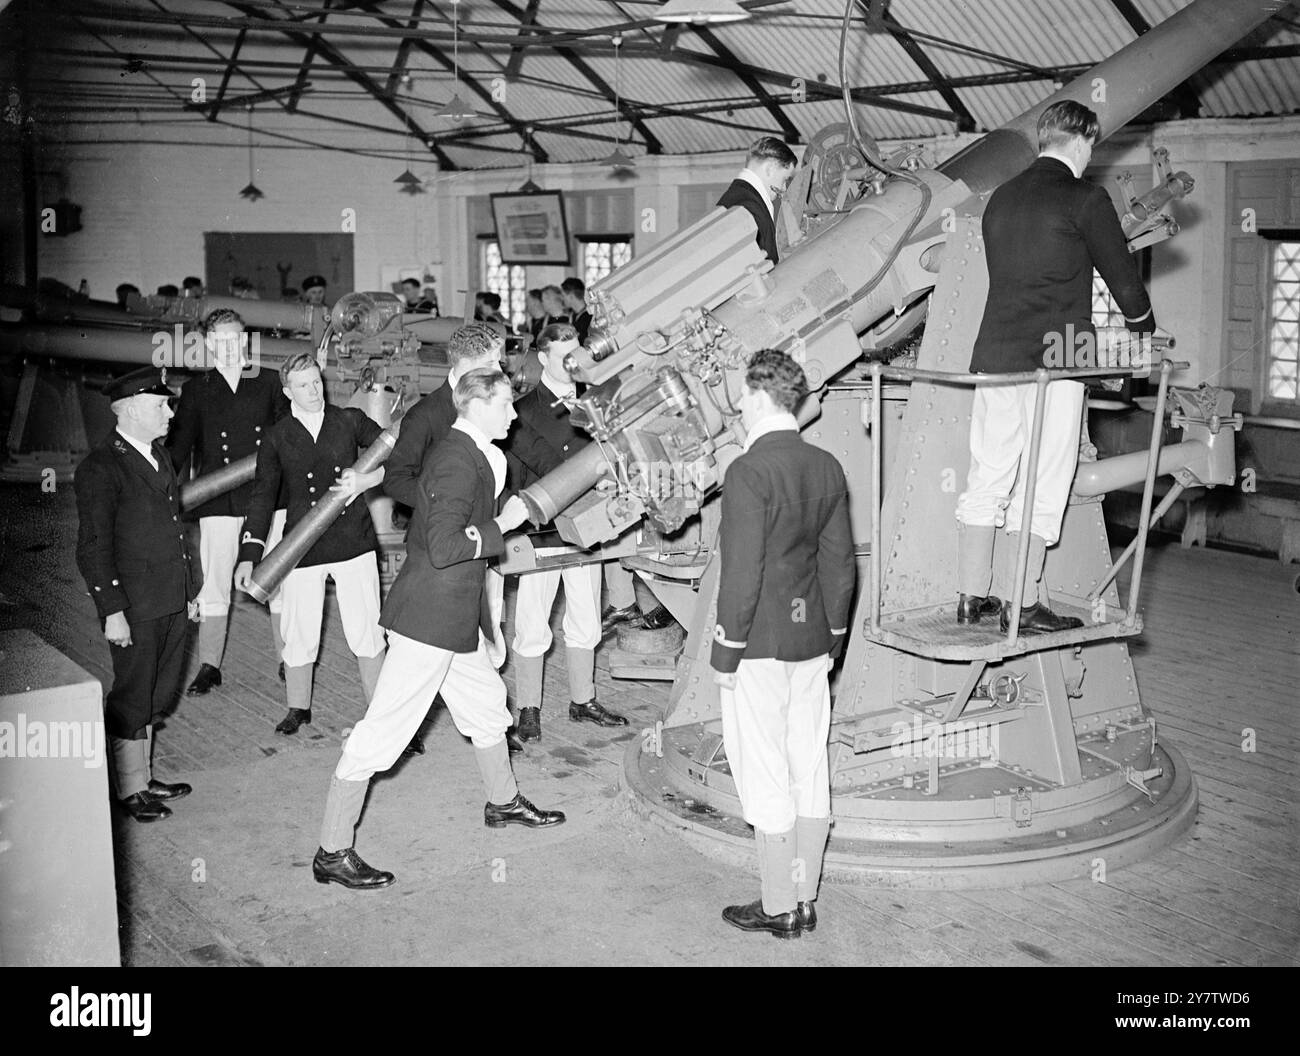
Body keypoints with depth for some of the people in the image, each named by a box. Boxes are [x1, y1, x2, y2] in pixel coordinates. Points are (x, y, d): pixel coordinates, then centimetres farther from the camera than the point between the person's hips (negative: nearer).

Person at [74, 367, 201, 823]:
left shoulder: (158, 455, 13)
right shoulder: (101, 468, -14)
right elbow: (92, 548, -16)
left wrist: (190, 588, 19)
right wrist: (112, 611, -19)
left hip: (172, 603, 8)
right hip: (135, 608, -8)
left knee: (155, 695, 17)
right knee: (132, 699, 3)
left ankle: (143, 775, 30)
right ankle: (130, 790, 15)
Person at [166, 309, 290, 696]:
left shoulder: (270, 382, 8)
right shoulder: (196, 390, 8)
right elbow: (179, 445, 8)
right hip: (218, 500, 0)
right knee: (214, 582, 2)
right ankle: (209, 667, 13)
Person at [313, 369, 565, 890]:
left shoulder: (477, 455, 12)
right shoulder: (457, 460, -20)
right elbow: (443, 547, -28)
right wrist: (501, 525, -19)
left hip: (457, 616, 11)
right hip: (430, 617, -11)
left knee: (487, 705, 24)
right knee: (382, 731, -5)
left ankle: (503, 802, 46)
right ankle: (332, 853, 2)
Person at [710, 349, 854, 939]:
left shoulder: (749, 472, -17)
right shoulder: (827, 468, 6)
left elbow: (742, 573, -18)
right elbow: (840, 563, 10)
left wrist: (725, 652, -10)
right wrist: (832, 635, 18)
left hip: (760, 645, -7)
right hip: (812, 642, 7)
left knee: (765, 776, 3)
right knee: (809, 770, 12)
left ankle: (778, 909, 12)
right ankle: (804, 900, 22)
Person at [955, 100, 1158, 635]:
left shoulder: (1001, 198, 14)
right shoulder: (1085, 199, -5)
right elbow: (1122, 275, -2)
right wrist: (1144, 328, 18)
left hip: (993, 356, 6)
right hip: (1053, 361, -6)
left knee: (986, 480, 10)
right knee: (1039, 488, -1)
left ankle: (971, 596, 16)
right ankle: (1020, 605, 2)